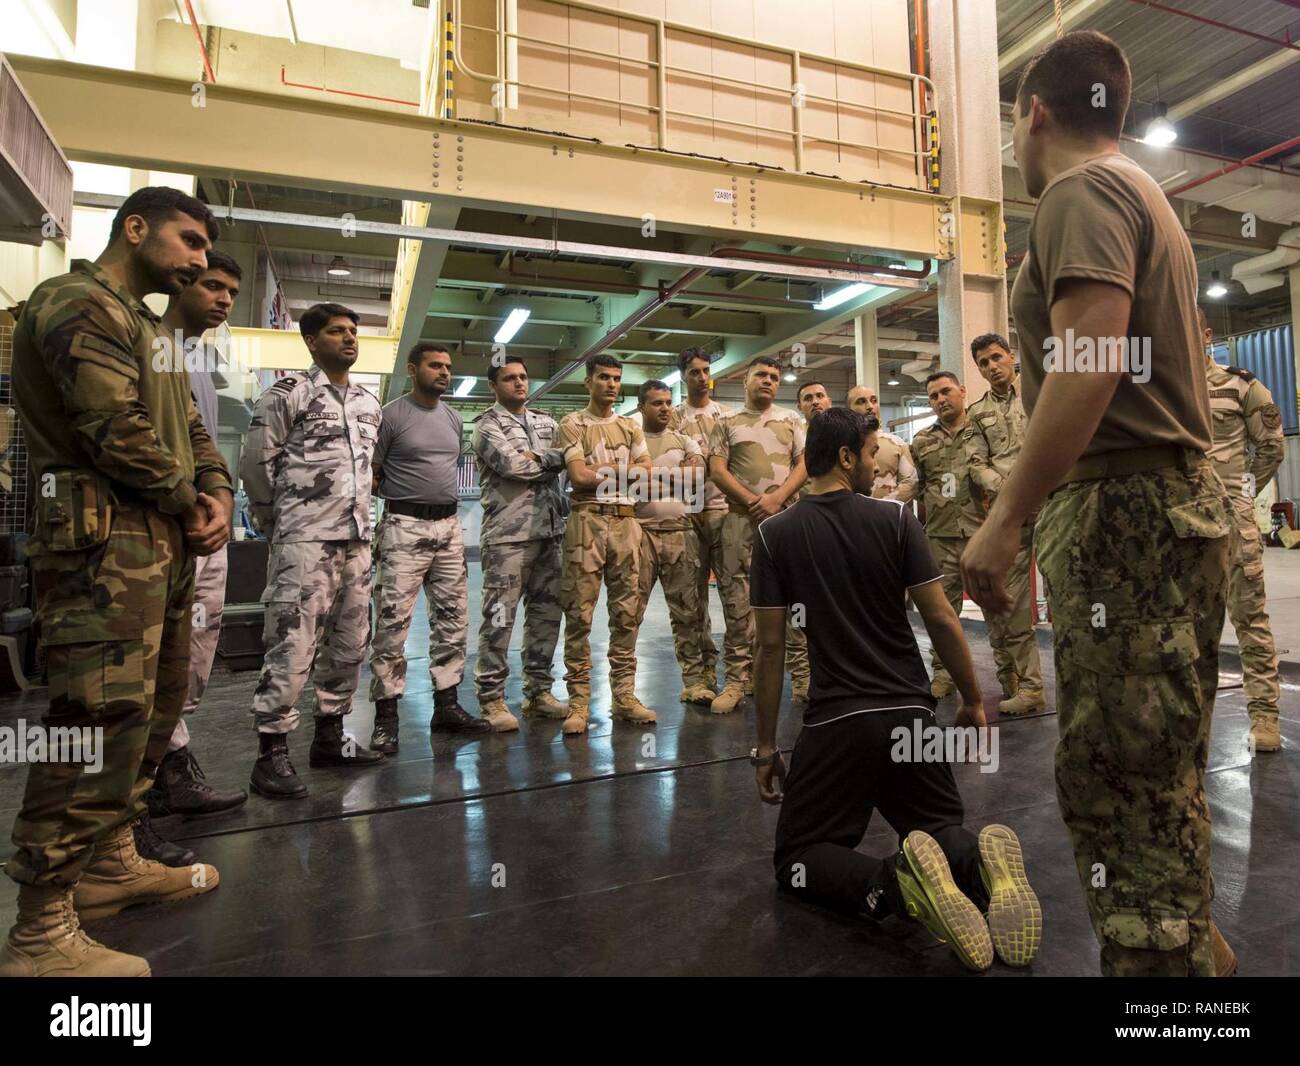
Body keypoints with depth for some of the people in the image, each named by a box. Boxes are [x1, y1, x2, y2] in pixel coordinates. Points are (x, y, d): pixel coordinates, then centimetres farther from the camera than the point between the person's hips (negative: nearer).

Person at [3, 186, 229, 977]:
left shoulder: (144, 326, 23)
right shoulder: (81, 303, -9)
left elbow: (191, 428, 18)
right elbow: (119, 433, -19)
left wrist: (219, 494, 0)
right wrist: (189, 501, -6)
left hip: (160, 544, 11)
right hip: (106, 544, -11)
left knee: (153, 709, 17)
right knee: (101, 724, -10)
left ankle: (111, 864, 32)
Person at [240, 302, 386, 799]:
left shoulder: (369, 403, 16)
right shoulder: (288, 393, -3)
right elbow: (254, 463, -3)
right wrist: (278, 523, 4)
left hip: (357, 539, 7)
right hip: (305, 541, -7)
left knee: (348, 645, 11)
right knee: (292, 647, -7)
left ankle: (330, 736, 25)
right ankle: (271, 754, 4)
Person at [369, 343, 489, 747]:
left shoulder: (453, 418, 15)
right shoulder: (391, 415, -5)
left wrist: (442, 497, 10)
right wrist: (403, 493, -2)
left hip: (449, 525, 7)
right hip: (405, 527, -7)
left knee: (453, 616, 8)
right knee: (393, 620, -6)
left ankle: (447, 705, 18)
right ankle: (386, 714, 2)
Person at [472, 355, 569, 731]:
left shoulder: (547, 422, 20)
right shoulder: (488, 424, 1)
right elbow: (514, 466, -13)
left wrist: (534, 458, -5)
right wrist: (554, 458, -2)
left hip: (549, 530, 6)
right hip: (507, 533, -6)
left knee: (546, 614, 9)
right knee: (499, 618, -4)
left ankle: (538, 691, 19)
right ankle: (491, 698, 6)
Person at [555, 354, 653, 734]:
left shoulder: (630, 427, 18)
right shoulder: (572, 424, 4)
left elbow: (646, 473, 7)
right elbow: (579, 477, -8)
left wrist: (601, 469, -4)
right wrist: (621, 469, 3)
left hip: (626, 521, 5)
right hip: (587, 521, -4)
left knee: (625, 612, 6)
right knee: (579, 613, -4)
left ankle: (625, 695, 14)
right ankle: (579, 702, 2)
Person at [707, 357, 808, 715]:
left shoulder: (791, 420, 16)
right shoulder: (726, 423, 11)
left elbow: (805, 464, 6)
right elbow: (717, 470, 2)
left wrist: (776, 499, -10)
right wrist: (753, 501, -10)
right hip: (740, 518, -1)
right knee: (737, 600, -2)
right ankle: (736, 680, 5)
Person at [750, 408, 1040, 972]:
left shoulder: (774, 534, -5)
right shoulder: (896, 518, -3)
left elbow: (770, 646, -4)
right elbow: (941, 620, -3)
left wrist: (766, 745, 4)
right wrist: (973, 702, 12)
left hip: (834, 723, -2)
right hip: (911, 716, 2)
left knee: (796, 860, 12)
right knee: (942, 831, 25)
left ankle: (895, 882, -20)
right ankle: (981, 861, -13)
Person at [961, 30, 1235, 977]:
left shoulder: (1081, 192, -5)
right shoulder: (1145, 196, 25)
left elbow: (1093, 363, -20)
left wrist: (1008, 517, -21)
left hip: (1125, 510, -10)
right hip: (1177, 501, 10)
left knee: (1120, 782, -7)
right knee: (1162, 776, 16)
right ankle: (1191, 944, 28)